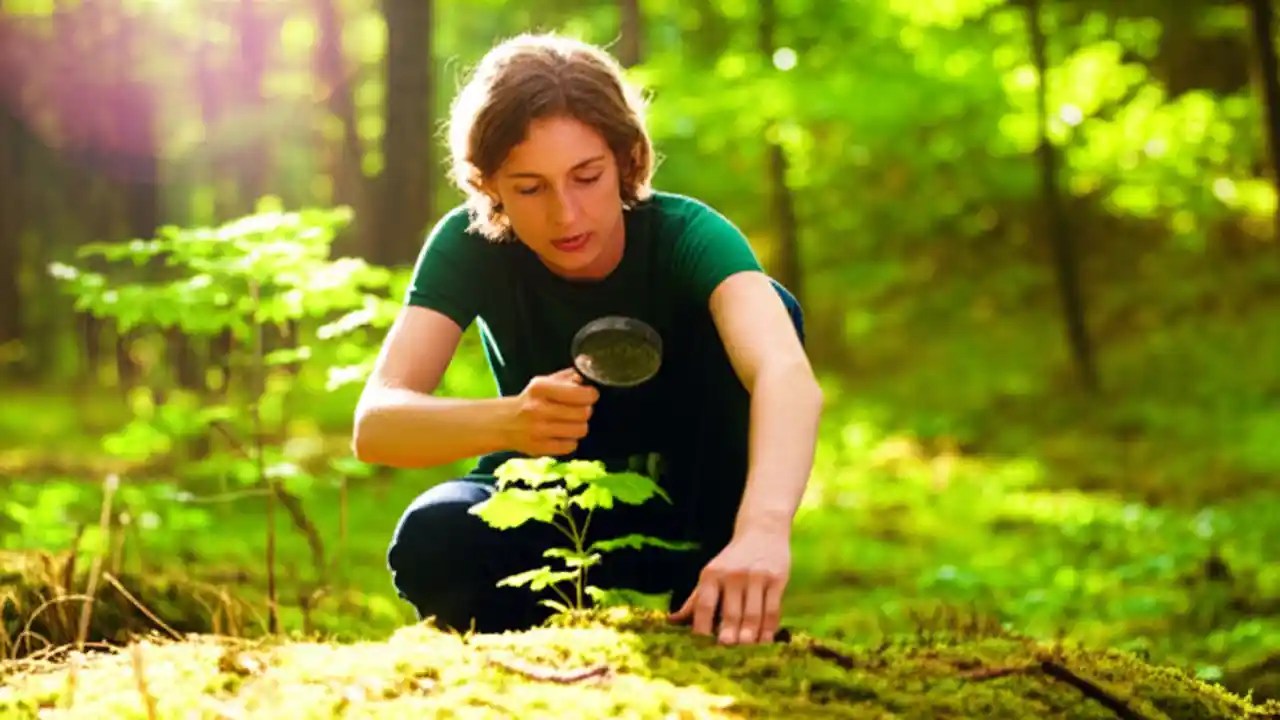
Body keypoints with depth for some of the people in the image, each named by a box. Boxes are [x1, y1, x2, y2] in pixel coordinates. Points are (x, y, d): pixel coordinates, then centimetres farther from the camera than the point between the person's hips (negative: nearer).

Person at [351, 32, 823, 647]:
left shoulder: (686, 236, -25)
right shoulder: (470, 246, -19)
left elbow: (788, 378, -45)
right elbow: (375, 422, -29)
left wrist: (762, 530, -66)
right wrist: (508, 420, -51)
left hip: (688, 500, 0)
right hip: (545, 509, 0)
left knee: (770, 307, -26)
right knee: (431, 541, -35)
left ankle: (722, 612, -18)